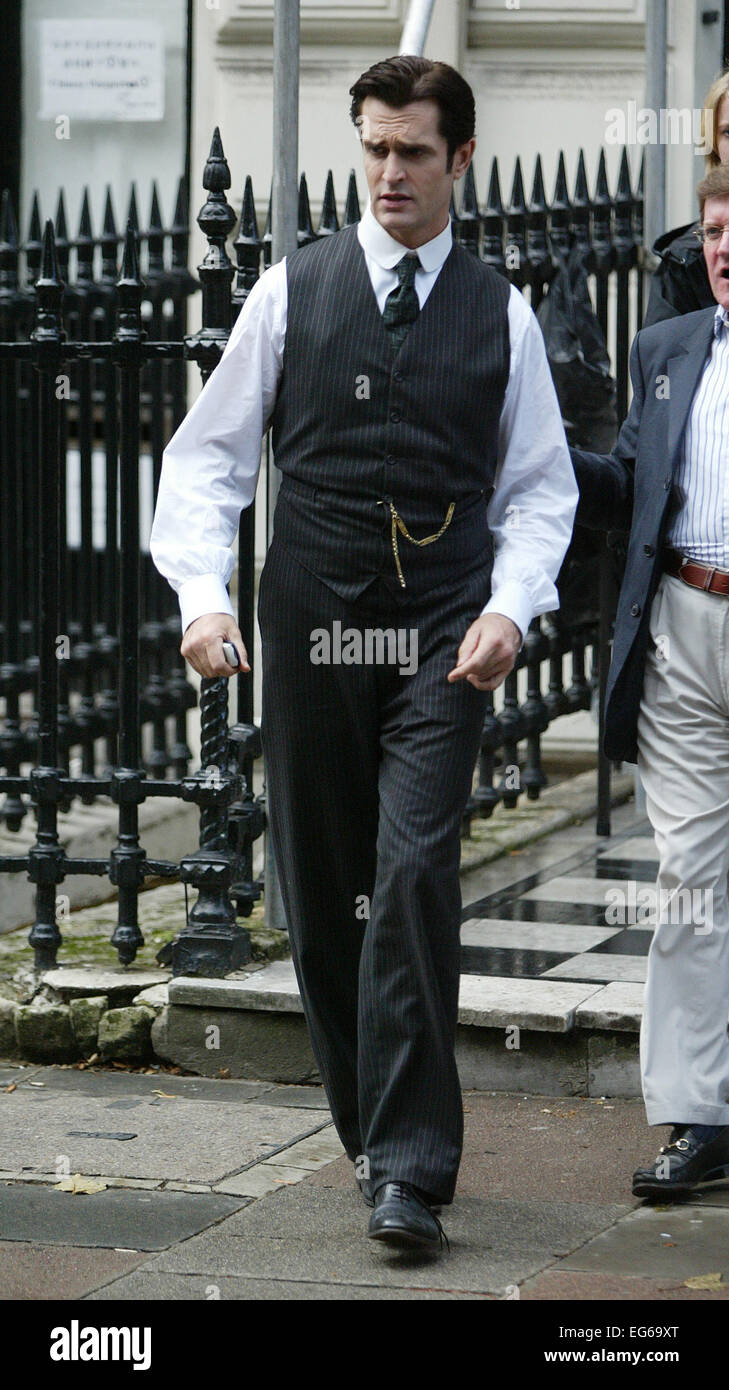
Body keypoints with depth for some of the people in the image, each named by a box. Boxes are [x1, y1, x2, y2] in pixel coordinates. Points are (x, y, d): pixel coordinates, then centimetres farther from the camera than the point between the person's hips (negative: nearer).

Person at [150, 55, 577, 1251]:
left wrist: (512, 608, -8)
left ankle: (411, 1169, -15)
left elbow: (540, 485, 9)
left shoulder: (501, 315, 6)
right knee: (320, 889, 7)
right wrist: (202, 591, -8)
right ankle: (369, 1123, 26)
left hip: (442, 639, -2)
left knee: (415, 874, -15)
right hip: (311, 622, 2)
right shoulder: (293, 291, 5)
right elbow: (208, 450, 6)